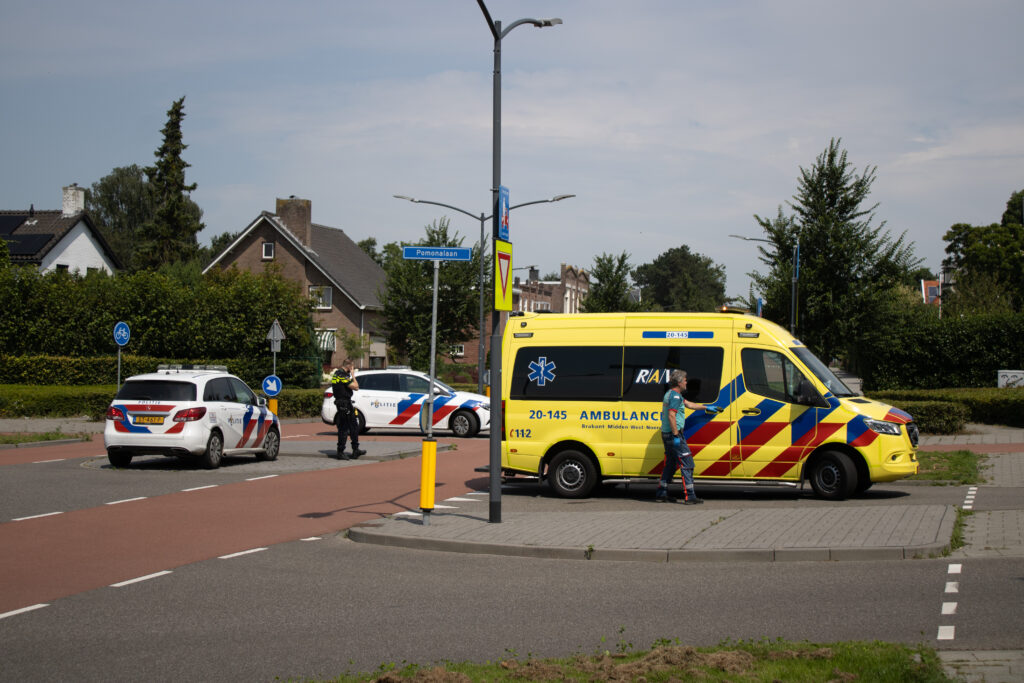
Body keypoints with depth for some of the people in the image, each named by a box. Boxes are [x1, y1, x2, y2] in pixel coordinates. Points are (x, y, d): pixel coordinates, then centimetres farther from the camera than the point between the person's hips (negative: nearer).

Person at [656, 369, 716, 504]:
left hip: (666, 434, 10)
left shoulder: (670, 394, 18)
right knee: (687, 464, -6)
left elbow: (688, 404, 31)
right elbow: (671, 416, -24)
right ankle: (689, 496, -7)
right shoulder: (675, 396, -15)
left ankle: (661, 494, 17)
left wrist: (706, 407, 37)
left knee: (670, 465, 16)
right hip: (673, 434, -10)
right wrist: (676, 435, -24)